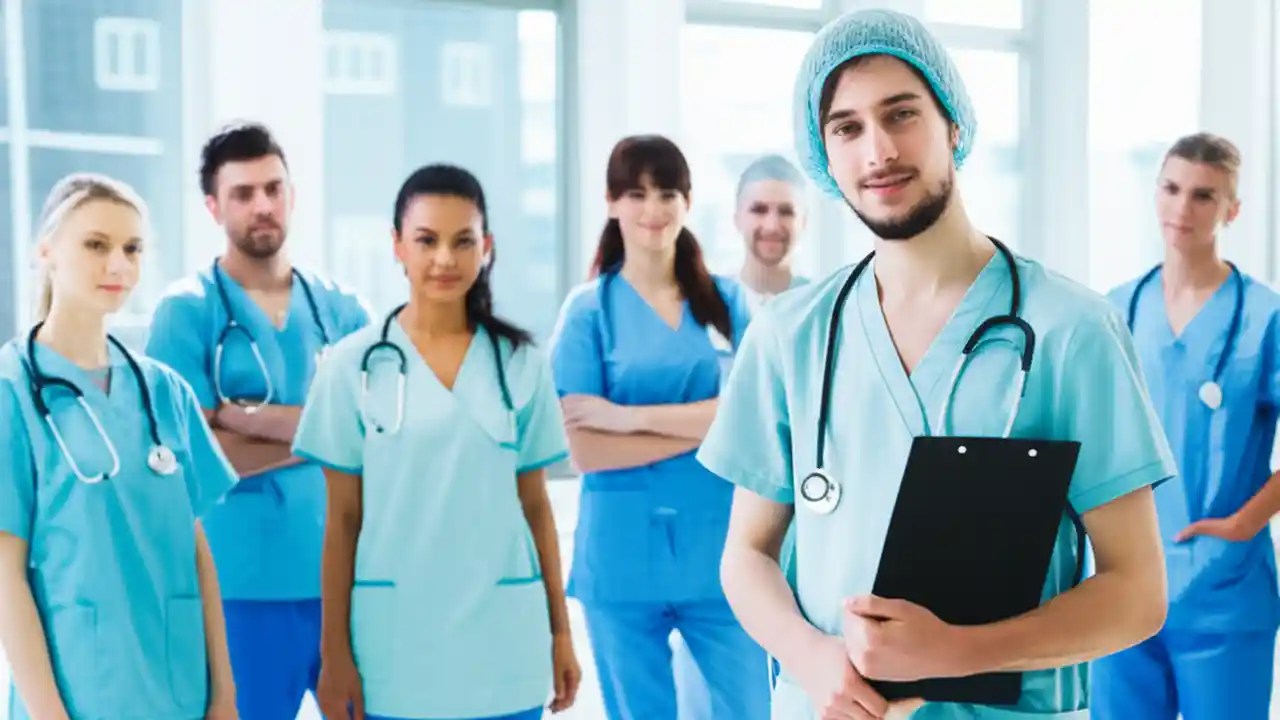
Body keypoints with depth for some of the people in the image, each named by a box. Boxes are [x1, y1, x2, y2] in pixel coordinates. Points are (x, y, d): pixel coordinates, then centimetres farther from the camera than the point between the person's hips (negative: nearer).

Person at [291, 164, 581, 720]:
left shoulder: (522, 363, 4)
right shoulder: (355, 363, -1)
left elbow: (536, 506, 9)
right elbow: (342, 519, 1)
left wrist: (561, 632, 7)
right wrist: (334, 652, -1)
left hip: (504, 641, 1)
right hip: (394, 640, -1)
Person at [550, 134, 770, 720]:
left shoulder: (727, 301, 6)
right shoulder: (589, 310, -2)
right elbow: (584, 450, -10)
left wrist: (632, 416, -13)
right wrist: (708, 425, -12)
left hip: (721, 550, 2)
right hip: (623, 559, -1)